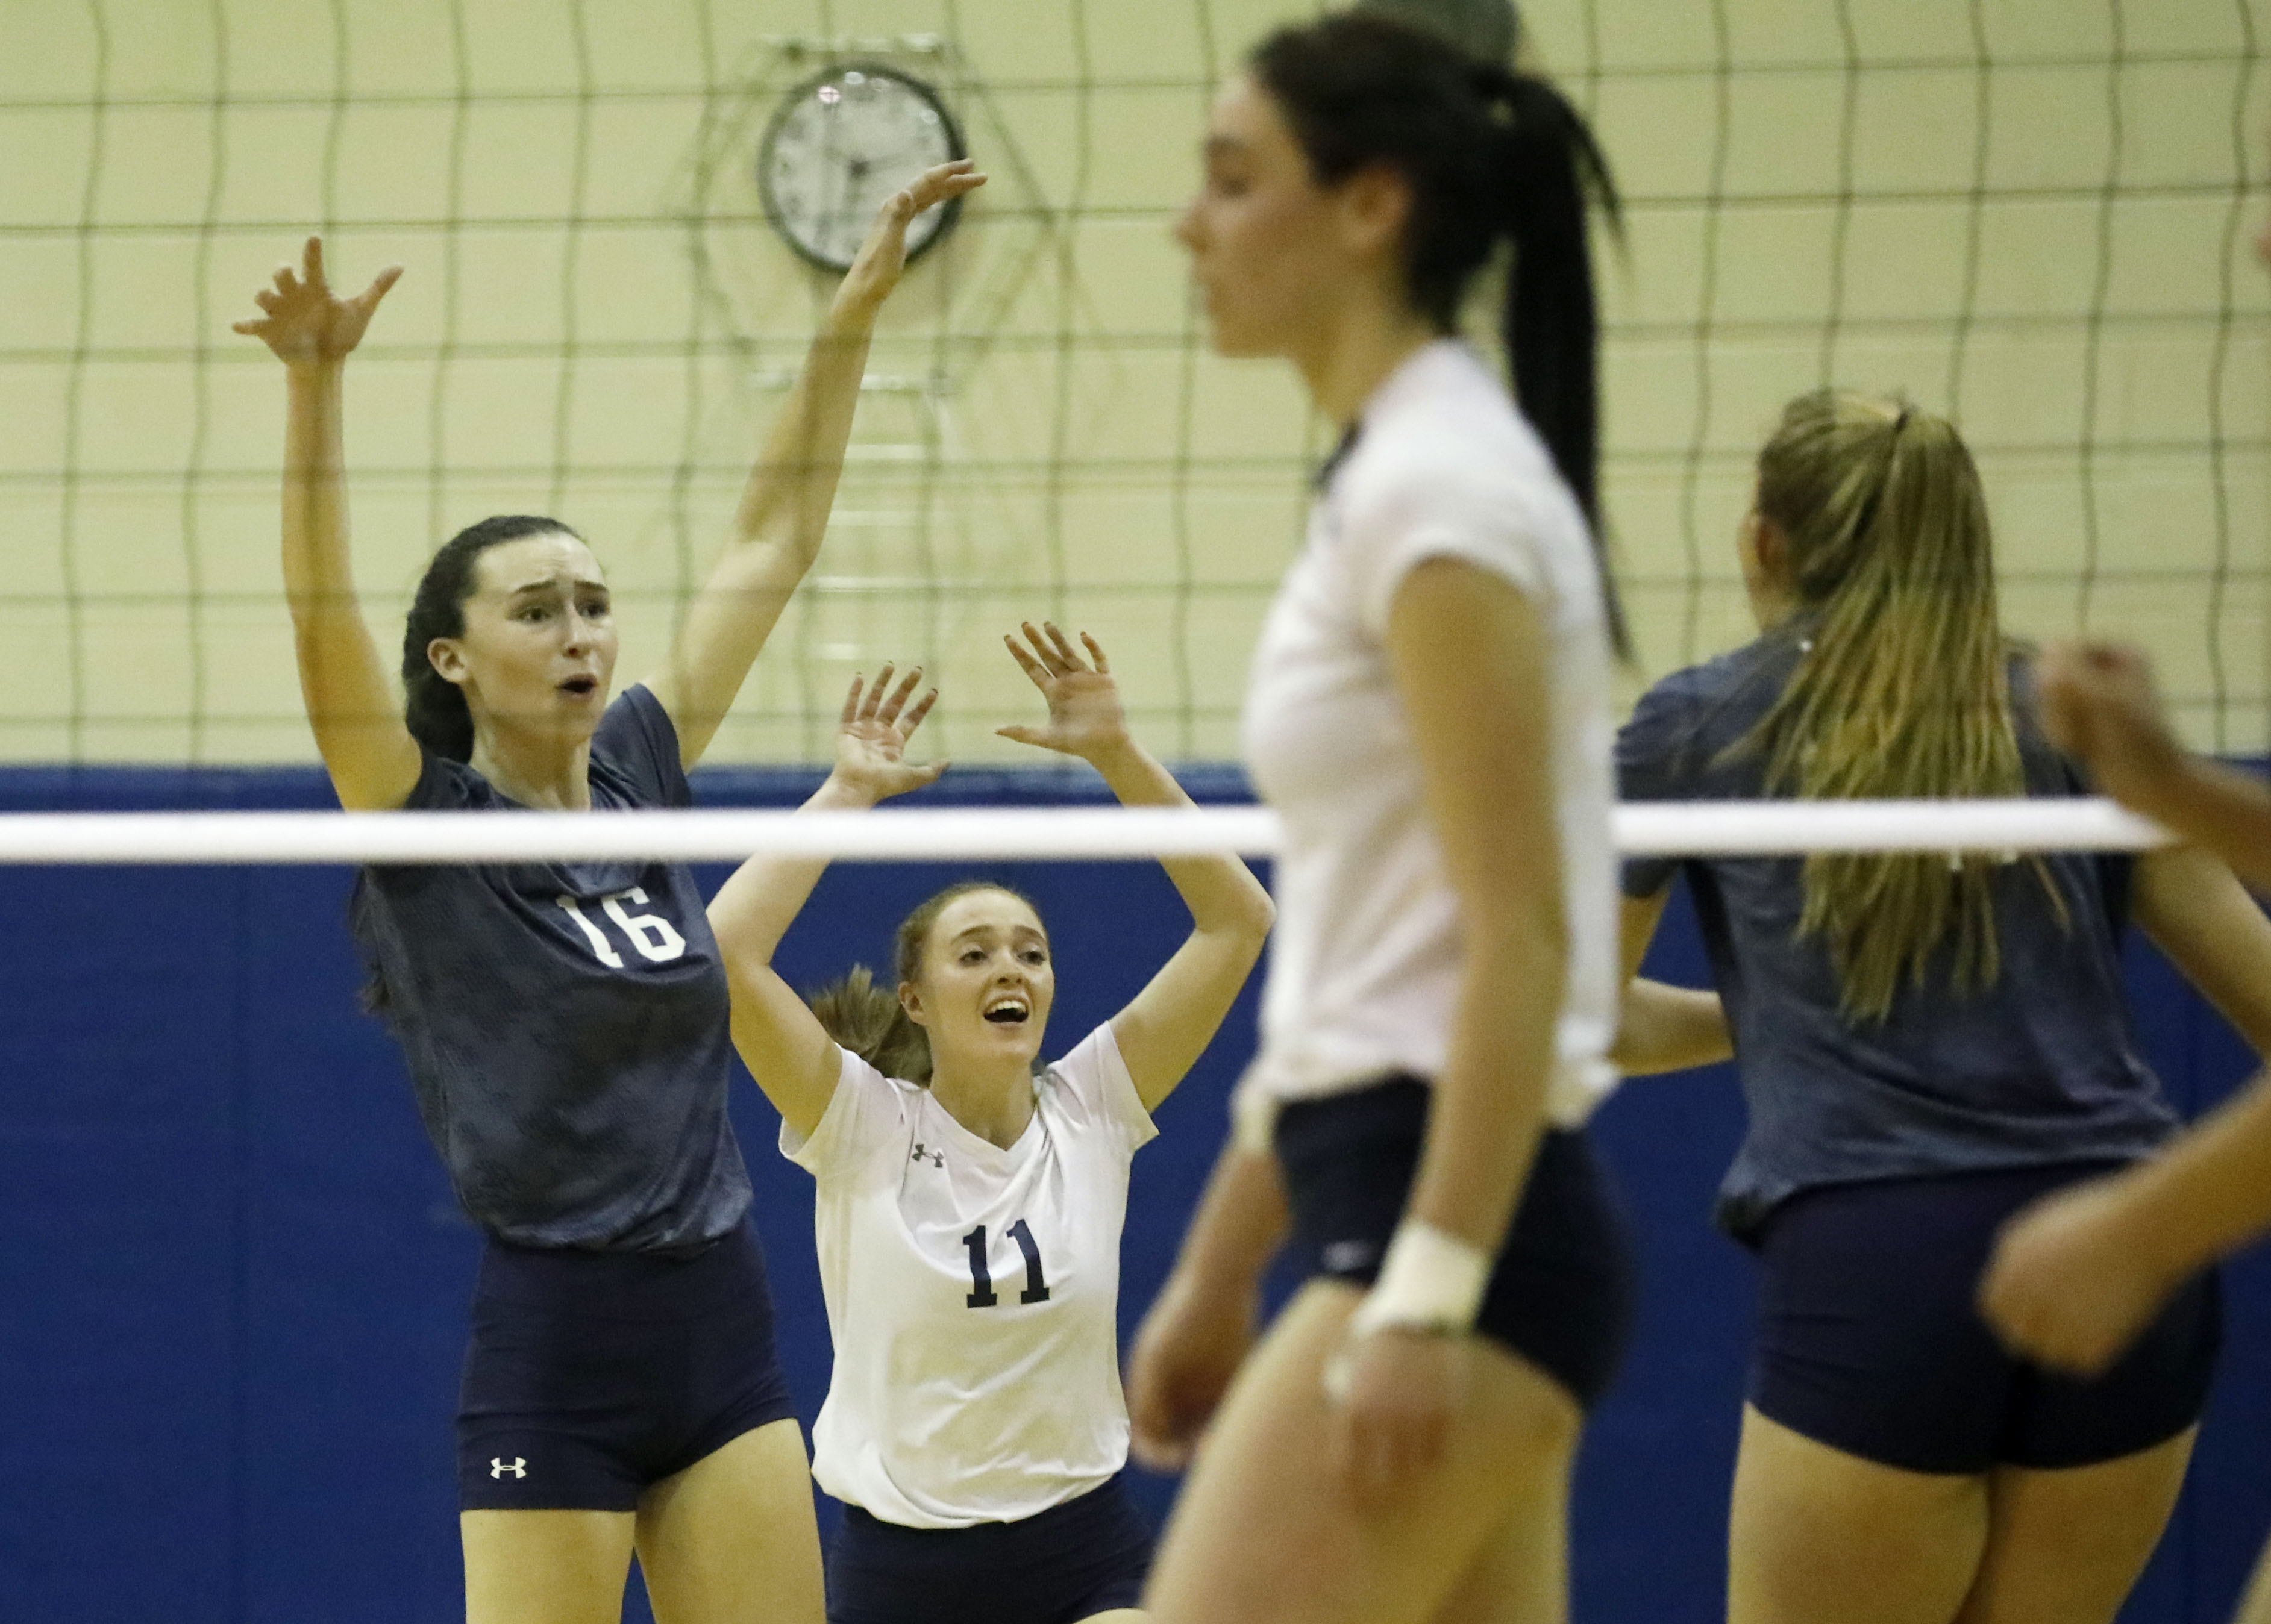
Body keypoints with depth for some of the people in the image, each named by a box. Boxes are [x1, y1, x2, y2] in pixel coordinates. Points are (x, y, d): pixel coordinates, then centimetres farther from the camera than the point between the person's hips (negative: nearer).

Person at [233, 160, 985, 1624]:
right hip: (549, 1349, -6)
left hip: (723, 1332, 6)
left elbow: (775, 539, 13)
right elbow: (323, 615, -23)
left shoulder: (640, 770, 8)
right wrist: (316, 387, -36)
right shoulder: (425, 820, -6)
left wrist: (852, 322, 7)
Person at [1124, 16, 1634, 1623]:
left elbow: (1521, 938, -19)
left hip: (1458, 1227, -10)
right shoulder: (1392, 478, 17)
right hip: (1408, 1215, 10)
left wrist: (1420, 1299, -22)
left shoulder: (1439, 485, -13)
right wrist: (1219, 1268, 23)